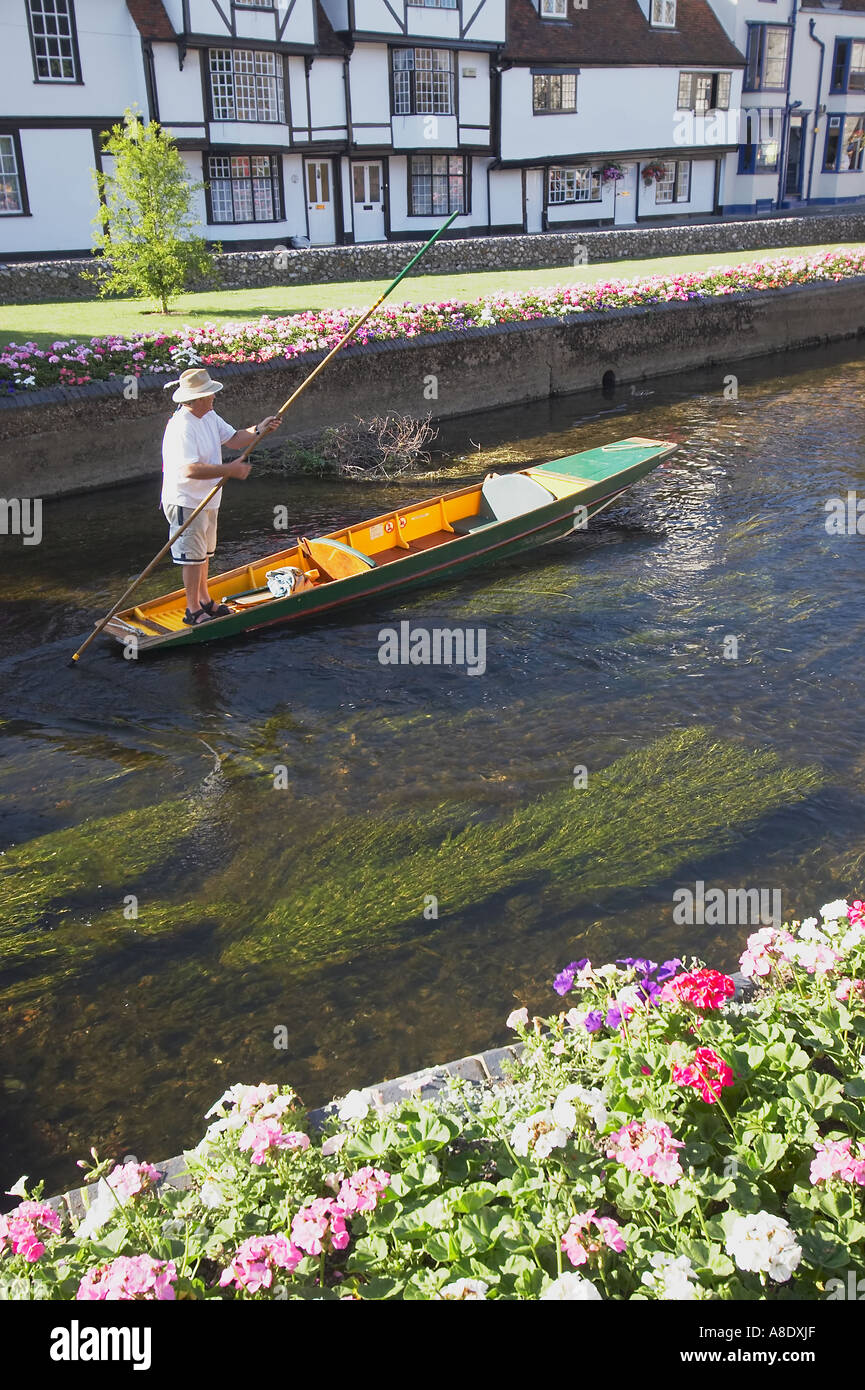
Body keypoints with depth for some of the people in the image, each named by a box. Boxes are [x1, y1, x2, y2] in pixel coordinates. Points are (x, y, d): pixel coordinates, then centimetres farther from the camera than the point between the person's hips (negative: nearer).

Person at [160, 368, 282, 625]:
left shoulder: (209, 417, 5)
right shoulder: (182, 427, -26)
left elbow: (234, 439, 11)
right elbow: (191, 470, -34)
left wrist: (260, 430, -6)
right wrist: (230, 470, -33)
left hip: (207, 501, 10)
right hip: (186, 503, -10)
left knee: (204, 553, 20)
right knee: (193, 557, -1)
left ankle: (204, 600, 35)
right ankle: (193, 611, 9)